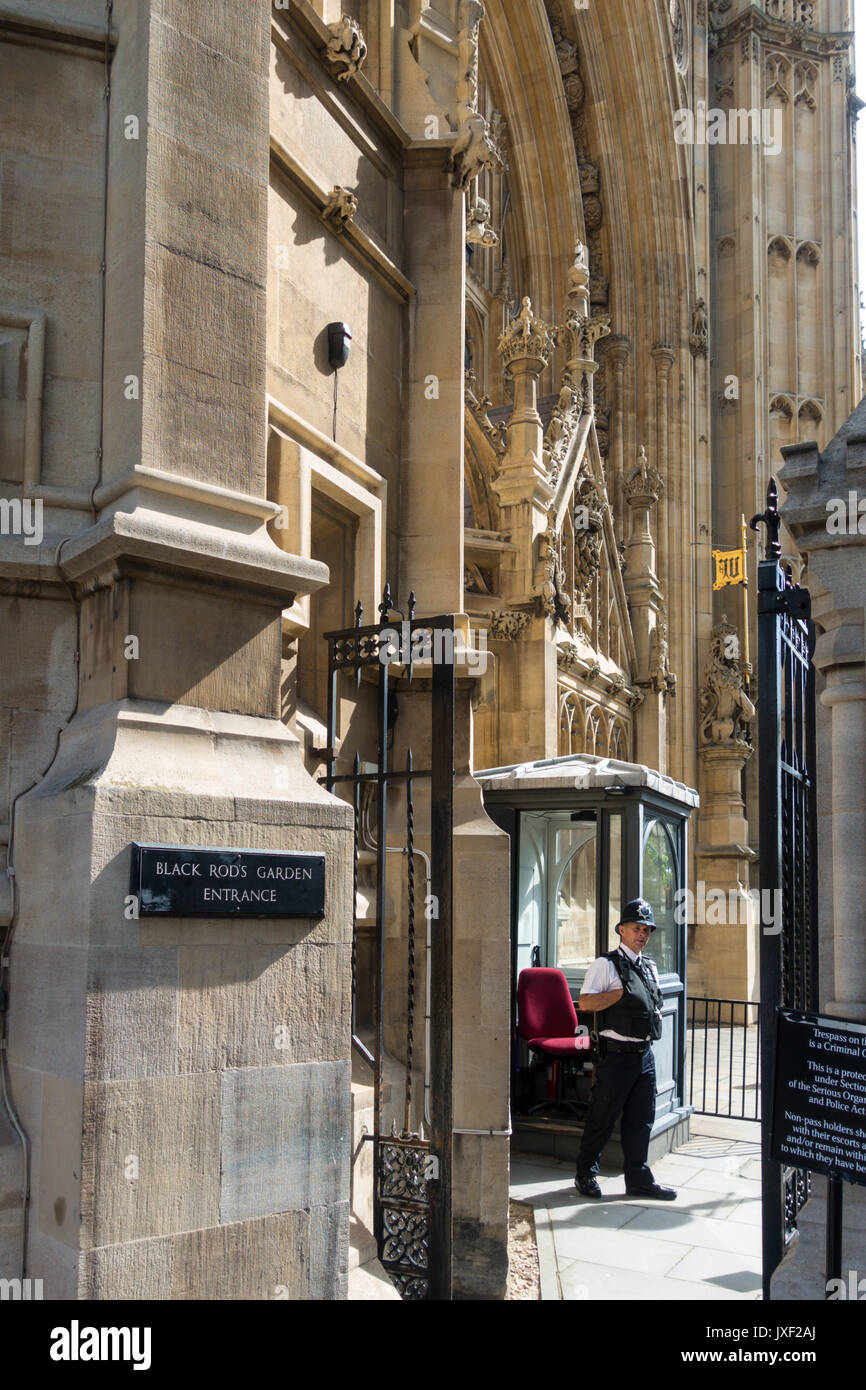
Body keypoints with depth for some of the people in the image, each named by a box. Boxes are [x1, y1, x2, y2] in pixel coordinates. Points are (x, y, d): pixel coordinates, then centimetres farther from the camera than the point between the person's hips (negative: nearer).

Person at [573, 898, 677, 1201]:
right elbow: (585, 1002, -16)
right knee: (603, 1118, 1)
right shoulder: (606, 964, -7)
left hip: (645, 1053, 7)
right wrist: (621, 993, -16)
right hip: (618, 1053, -7)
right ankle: (586, 1174, 16)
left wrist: (654, 1017, 9)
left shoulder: (650, 968, 16)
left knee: (641, 1119, 10)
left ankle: (638, 1178, 20)